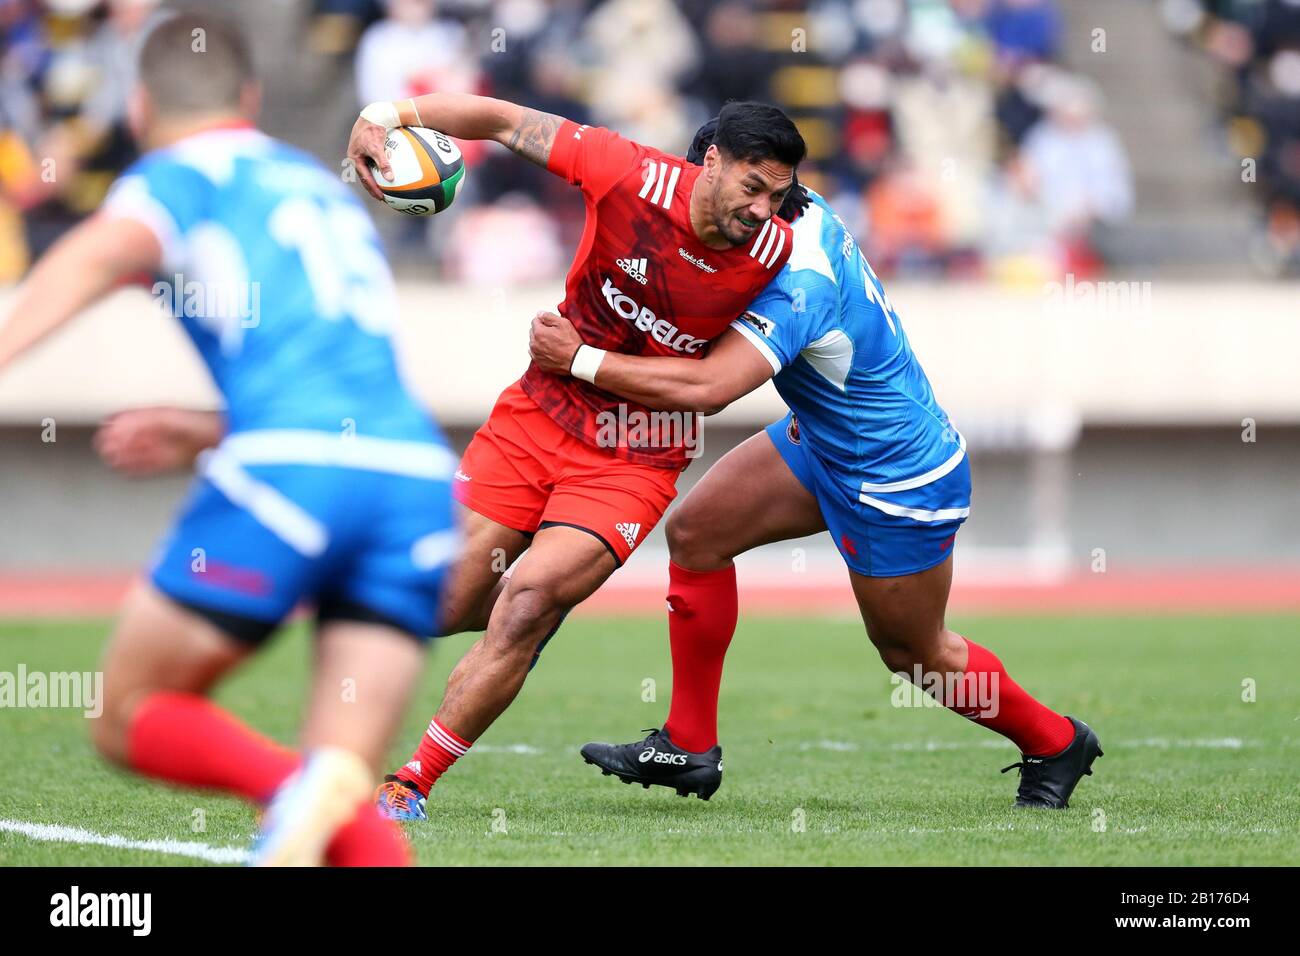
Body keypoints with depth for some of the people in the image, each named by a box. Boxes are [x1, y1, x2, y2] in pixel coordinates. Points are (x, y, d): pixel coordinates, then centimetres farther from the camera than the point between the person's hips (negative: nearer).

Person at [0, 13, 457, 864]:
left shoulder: (183, 174, 11)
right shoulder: (325, 187, 32)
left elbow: (99, 255, -13)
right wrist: (199, 434, 50)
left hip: (288, 472, -5)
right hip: (418, 476, 6)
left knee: (127, 719, 10)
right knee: (349, 784, 6)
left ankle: (292, 786, -20)